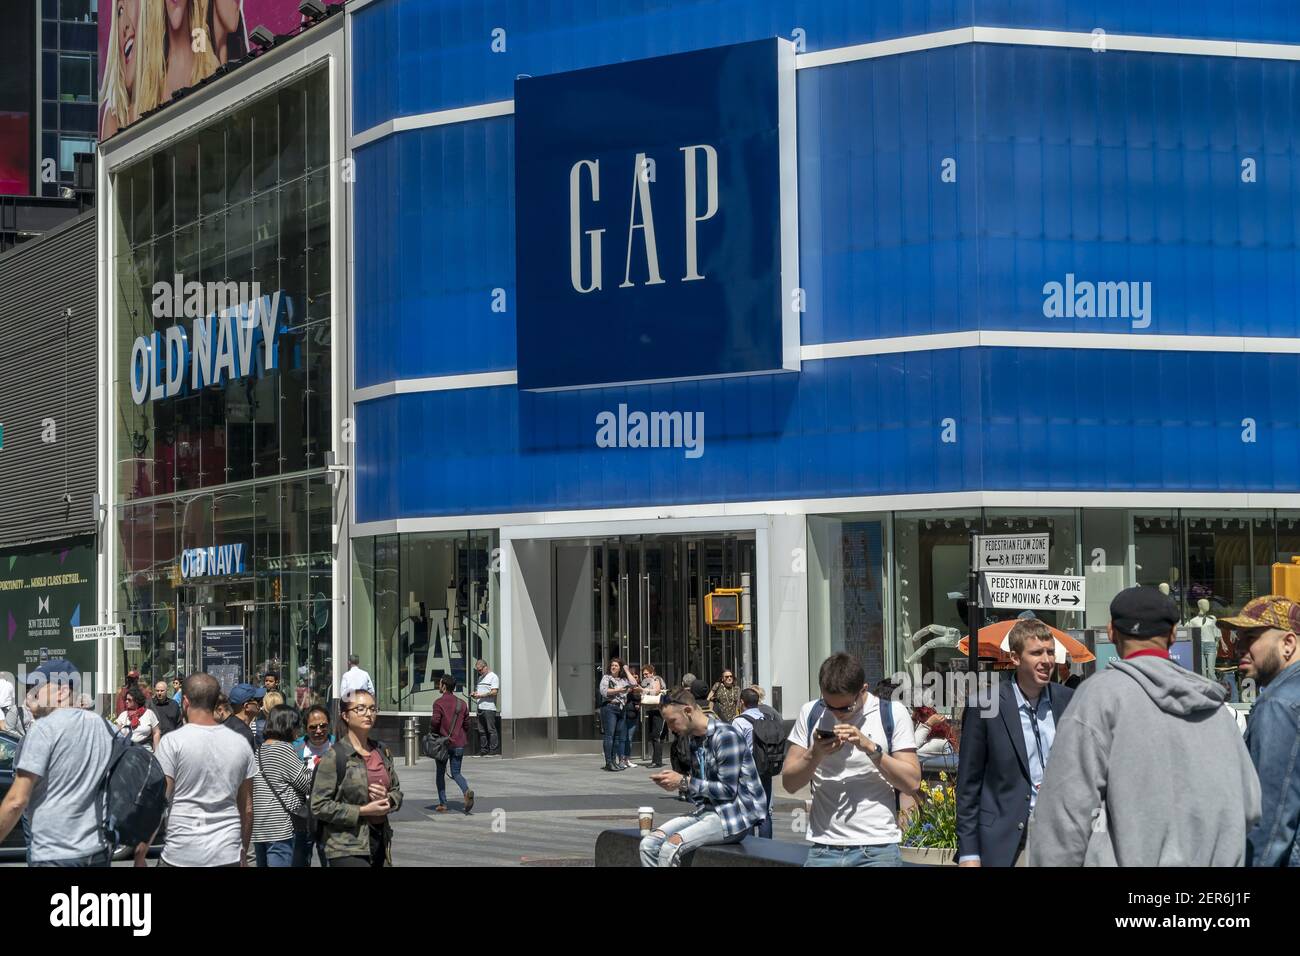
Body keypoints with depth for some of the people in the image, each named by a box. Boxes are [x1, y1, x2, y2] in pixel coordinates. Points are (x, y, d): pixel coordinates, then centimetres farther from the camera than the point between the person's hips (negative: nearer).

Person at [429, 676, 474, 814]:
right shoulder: (461, 703, 6)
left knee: (441, 774, 11)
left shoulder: (439, 703, -10)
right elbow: (466, 723, 8)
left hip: (443, 743, -4)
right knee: (456, 773, 10)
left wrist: (432, 734, -1)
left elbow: (435, 721, -19)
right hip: (459, 744, 4)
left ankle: (442, 804, 11)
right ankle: (467, 791, -19)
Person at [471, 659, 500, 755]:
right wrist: (474, 694, 6)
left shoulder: (493, 677, -4)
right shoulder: (480, 678, 22)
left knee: (491, 729, -8)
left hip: (489, 708, -8)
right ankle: (483, 750, 10)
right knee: (482, 731, 7)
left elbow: (494, 692, -14)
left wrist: (480, 695, -15)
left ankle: (494, 750, -7)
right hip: (480, 708, 8)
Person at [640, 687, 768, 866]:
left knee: (670, 848, -28)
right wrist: (675, 783, -2)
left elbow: (728, 790, -18)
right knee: (649, 844, -9)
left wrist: (684, 782, -14)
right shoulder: (696, 740, 13)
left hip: (736, 814, -9)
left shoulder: (725, 736, -14)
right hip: (707, 810, 9)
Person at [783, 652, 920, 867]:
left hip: (877, 850, -2)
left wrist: (870, 747, -14)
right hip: (824, 848, 2)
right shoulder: (810, 714, 7)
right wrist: (814, 755, -11)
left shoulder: (892, 713, 0)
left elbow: (911, 782, -4)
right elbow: (789, 783, 6)